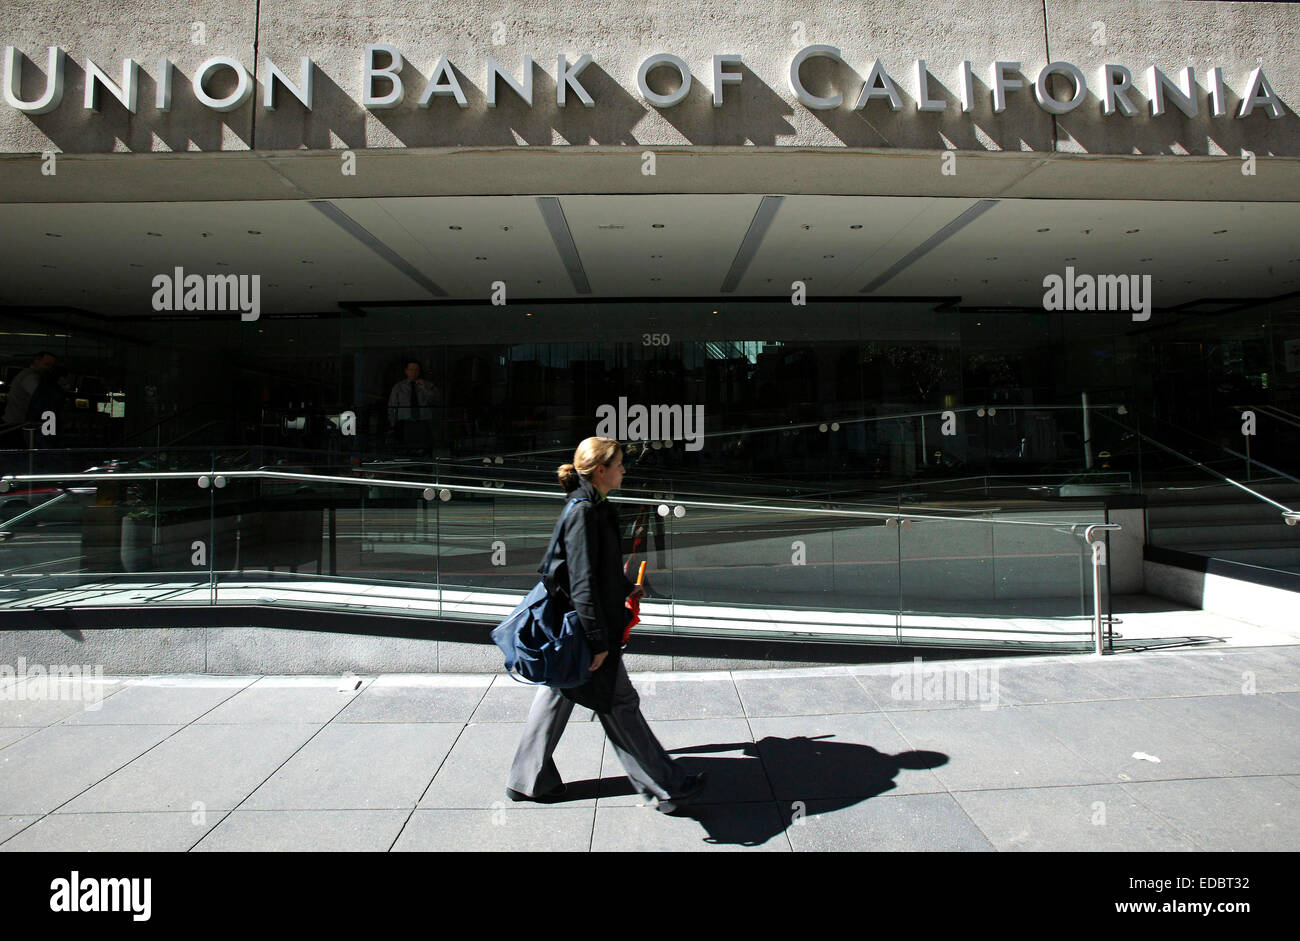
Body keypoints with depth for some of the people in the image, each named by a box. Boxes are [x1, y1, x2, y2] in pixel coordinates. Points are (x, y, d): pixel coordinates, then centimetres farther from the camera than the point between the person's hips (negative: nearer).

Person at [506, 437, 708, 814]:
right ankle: (668, 788, 14)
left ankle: (528, 780, 32)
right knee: (619, 705, 1)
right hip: (584, 627, -10)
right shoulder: (584, 511, -22)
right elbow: (582, 581, -24)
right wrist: (599, 641, -22)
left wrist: (626, 589, 34)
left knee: (556, 696, 18)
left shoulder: (594, 507, 9)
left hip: (570, 627, 10)